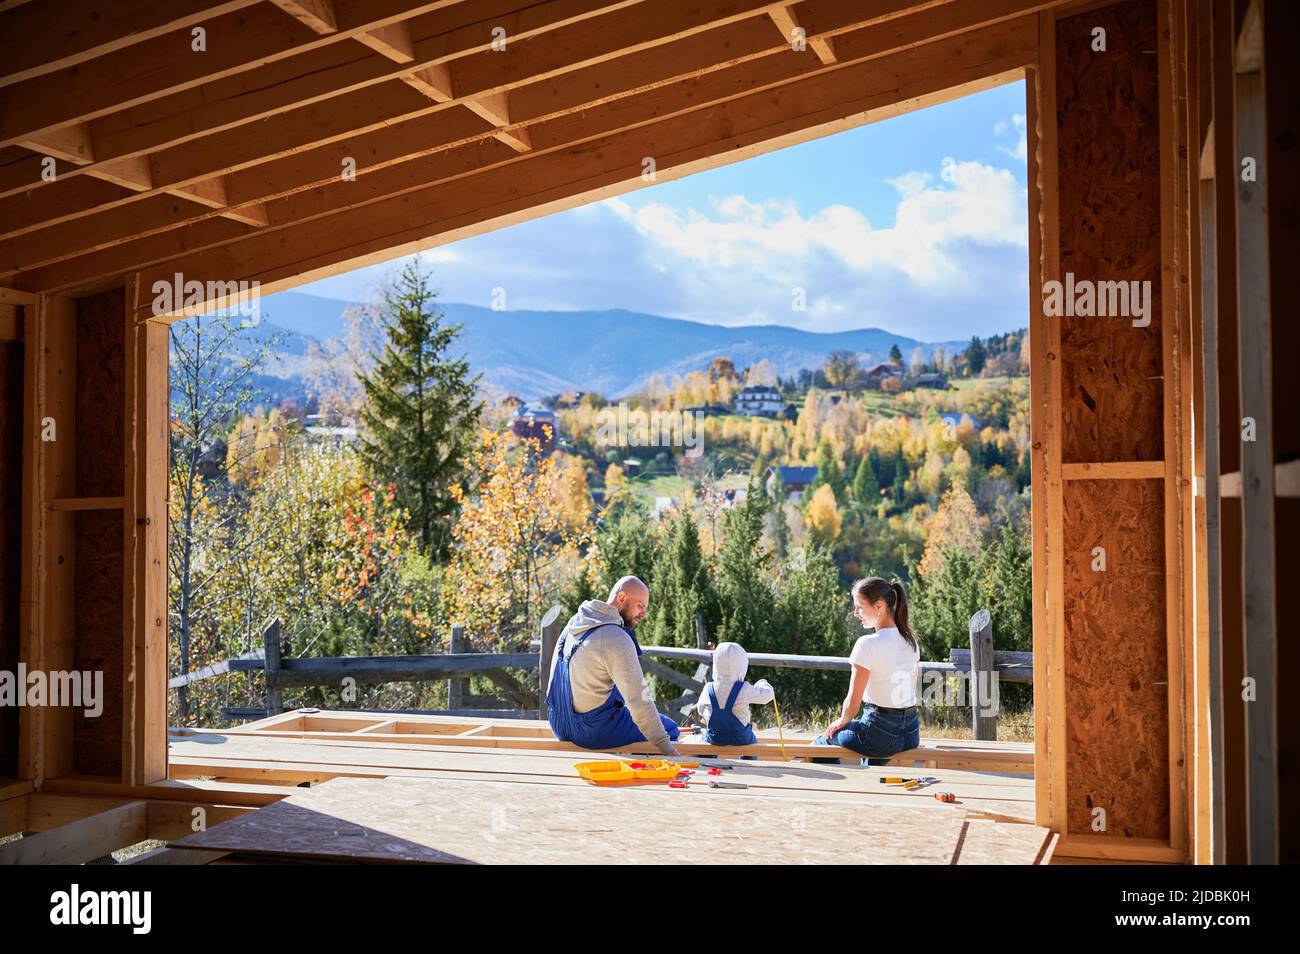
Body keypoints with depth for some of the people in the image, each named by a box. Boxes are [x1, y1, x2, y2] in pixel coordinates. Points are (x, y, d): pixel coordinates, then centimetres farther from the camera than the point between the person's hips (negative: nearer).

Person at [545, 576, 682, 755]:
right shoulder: (616, 639, -22)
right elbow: (638, 699, -24)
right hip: (592, 731, -9)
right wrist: (668, 750, -20)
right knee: (670, 728, 6)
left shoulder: (575, 623, 6)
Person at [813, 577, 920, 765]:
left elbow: (853, 702, -15)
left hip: (881, 733, -7)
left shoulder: (868, 644, -17)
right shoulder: (911, 641, 6)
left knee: (819, 744, 15)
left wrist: (842, 721, 4)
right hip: (912, 733, 7)